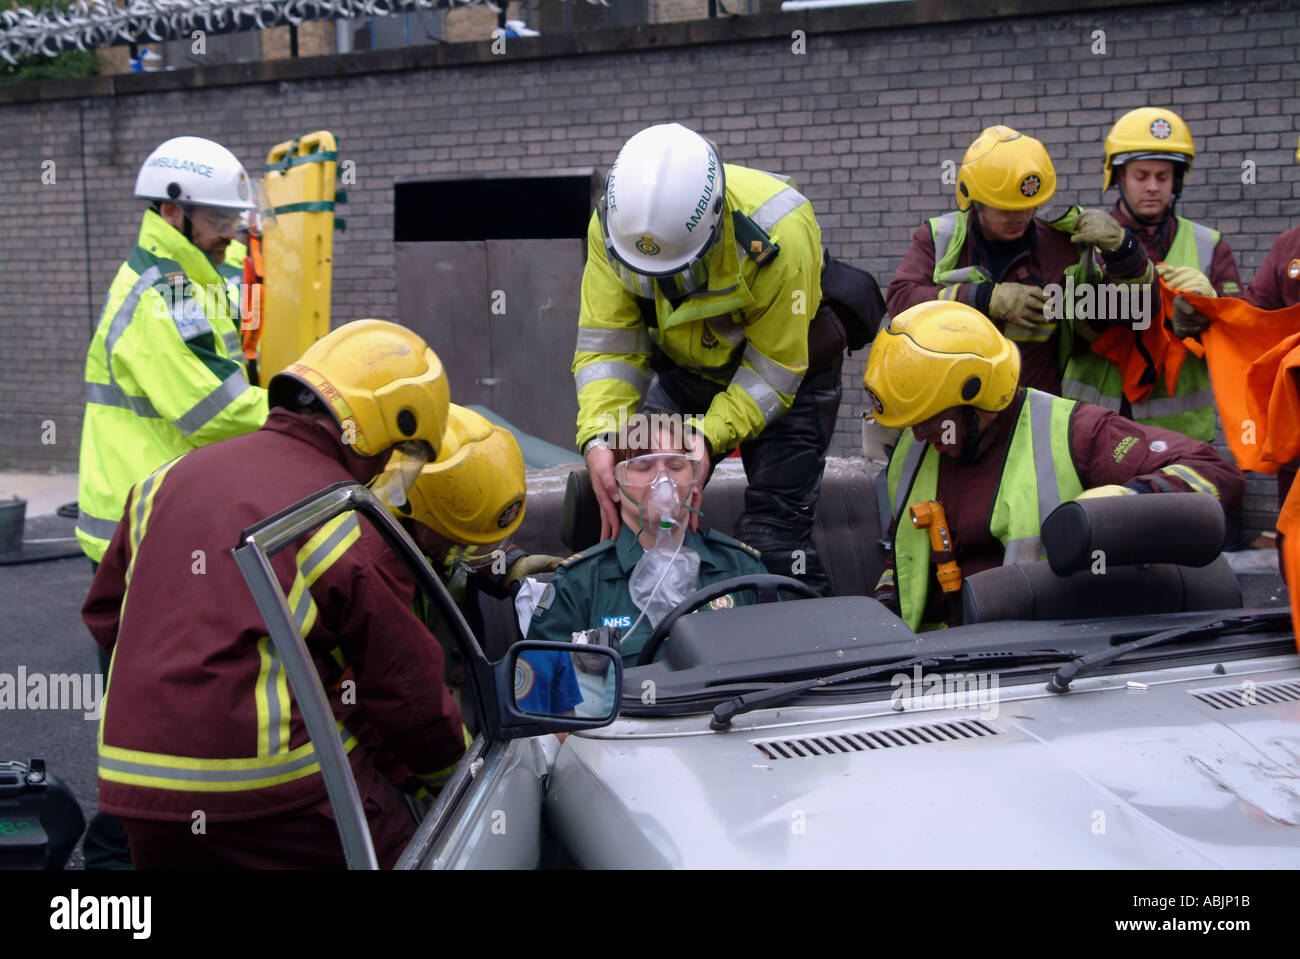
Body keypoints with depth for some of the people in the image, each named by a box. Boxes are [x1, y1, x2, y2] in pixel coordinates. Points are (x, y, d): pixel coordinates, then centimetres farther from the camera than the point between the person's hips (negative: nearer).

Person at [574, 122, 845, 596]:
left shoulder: (777, 232, -34)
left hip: (789, 370, -4)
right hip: (684, 371, 4)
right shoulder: (612, 222, -23)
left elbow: (774, 368, -26)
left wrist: (711, 435, -38)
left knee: (772, 541, -14)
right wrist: (600, 436, -33)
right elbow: (607, 343, -17)